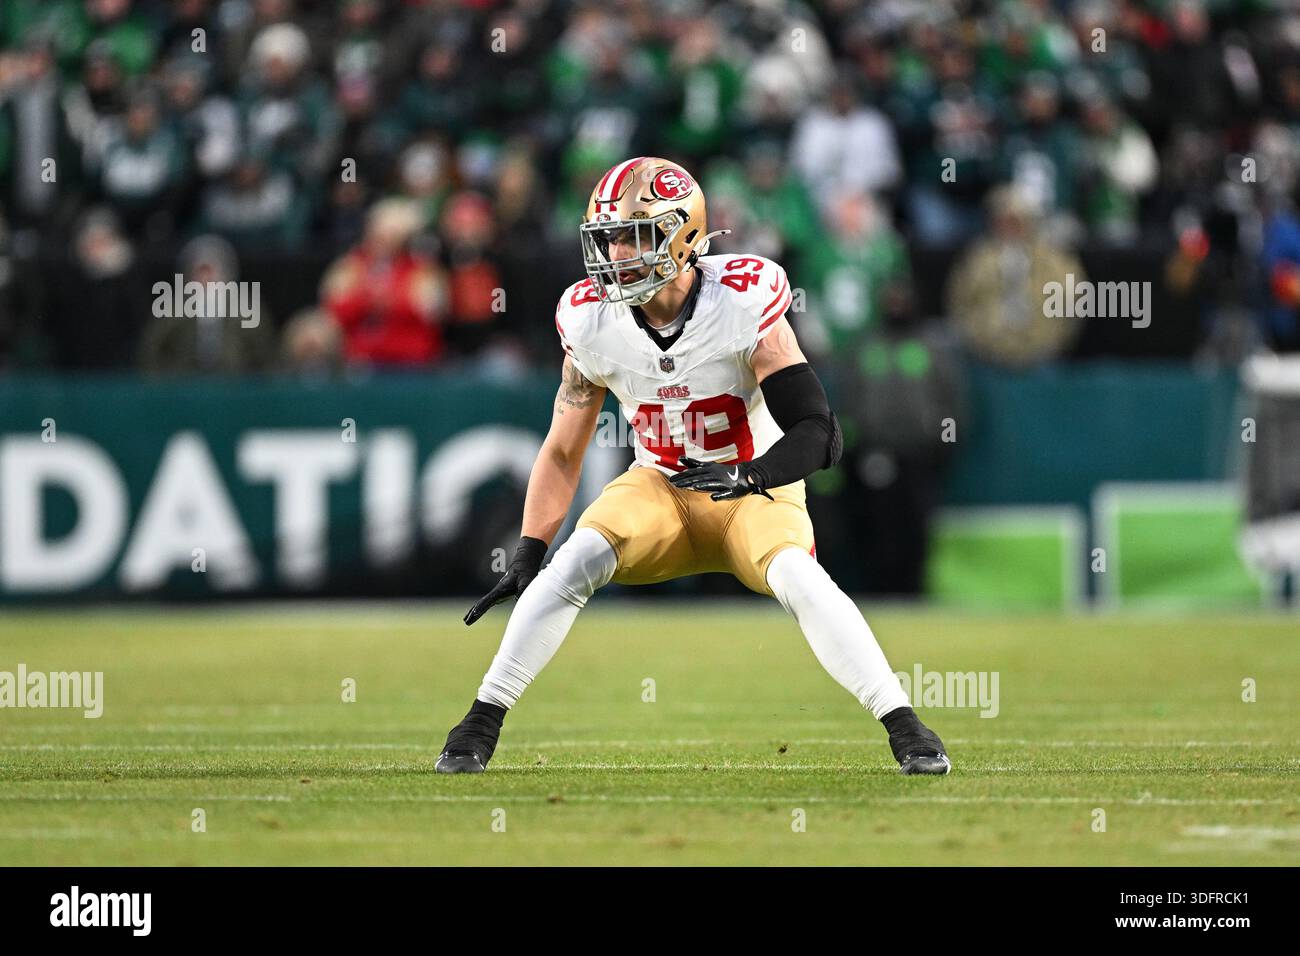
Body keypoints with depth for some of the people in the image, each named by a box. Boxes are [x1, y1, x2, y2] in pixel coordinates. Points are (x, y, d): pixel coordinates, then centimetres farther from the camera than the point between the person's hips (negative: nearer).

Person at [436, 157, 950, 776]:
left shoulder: (742, 303, -24)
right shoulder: (592, 321, -12)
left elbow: (819, 434, -26)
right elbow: (562, 452, -1)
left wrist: (746, 477, -43)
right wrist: (528, 553, -9)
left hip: (755, 488, -3)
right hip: (659, 488, 3)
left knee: (797, 578, -30)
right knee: (574, 563, -23)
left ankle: (904, 728, -23)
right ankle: (482, 721, -13)